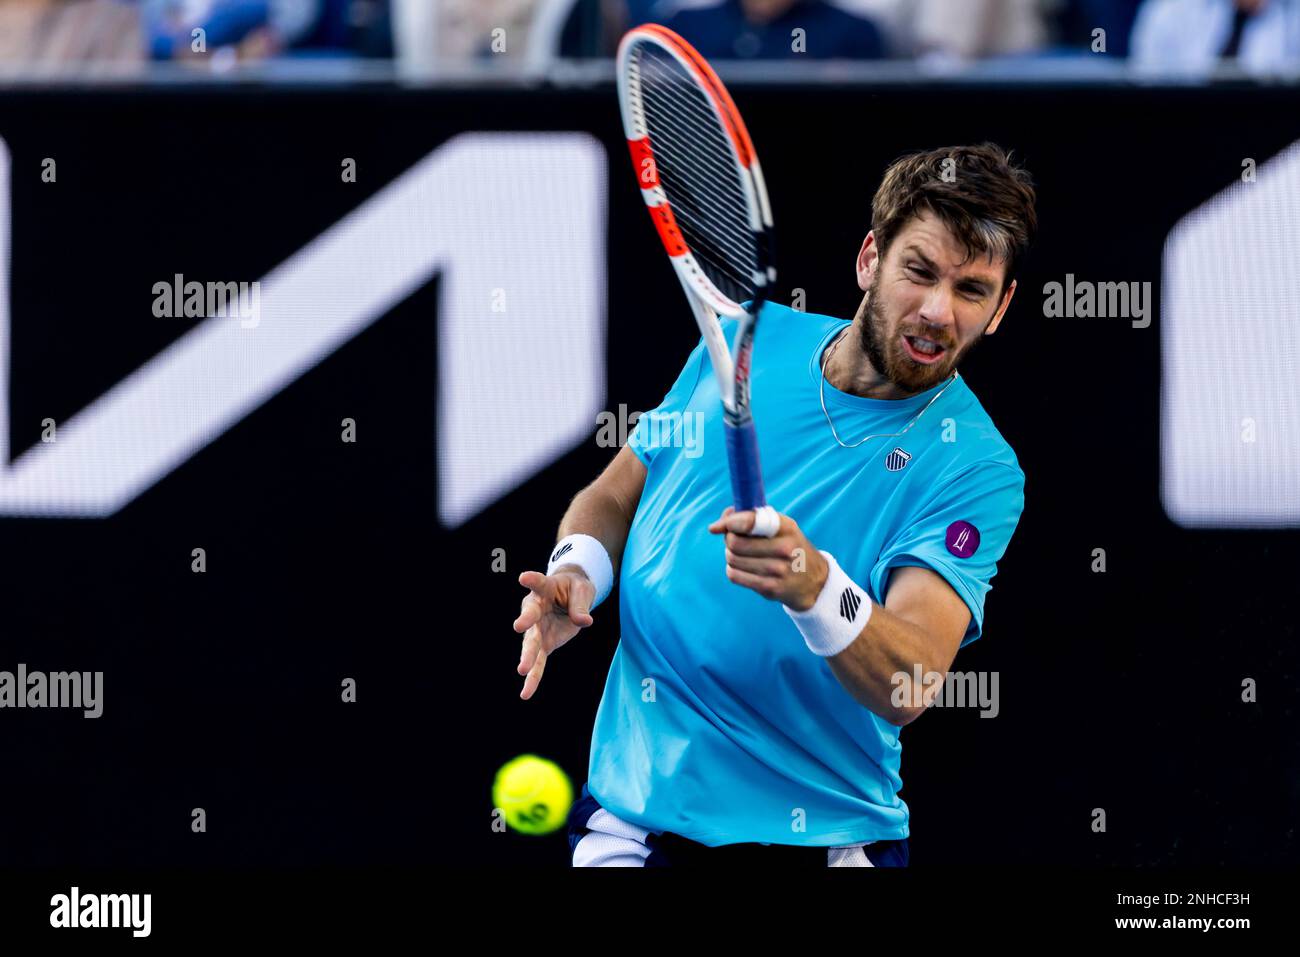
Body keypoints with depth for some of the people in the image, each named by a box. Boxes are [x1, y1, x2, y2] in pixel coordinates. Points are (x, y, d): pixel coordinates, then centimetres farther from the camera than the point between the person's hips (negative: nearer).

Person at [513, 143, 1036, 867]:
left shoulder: (976, 470, -12)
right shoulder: (747, 342, 2)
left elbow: (907, 688, -24)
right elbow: (616, 495, 15)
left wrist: (812, 584, -42)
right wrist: (576, 576, -7)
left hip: (822, 834, -3)